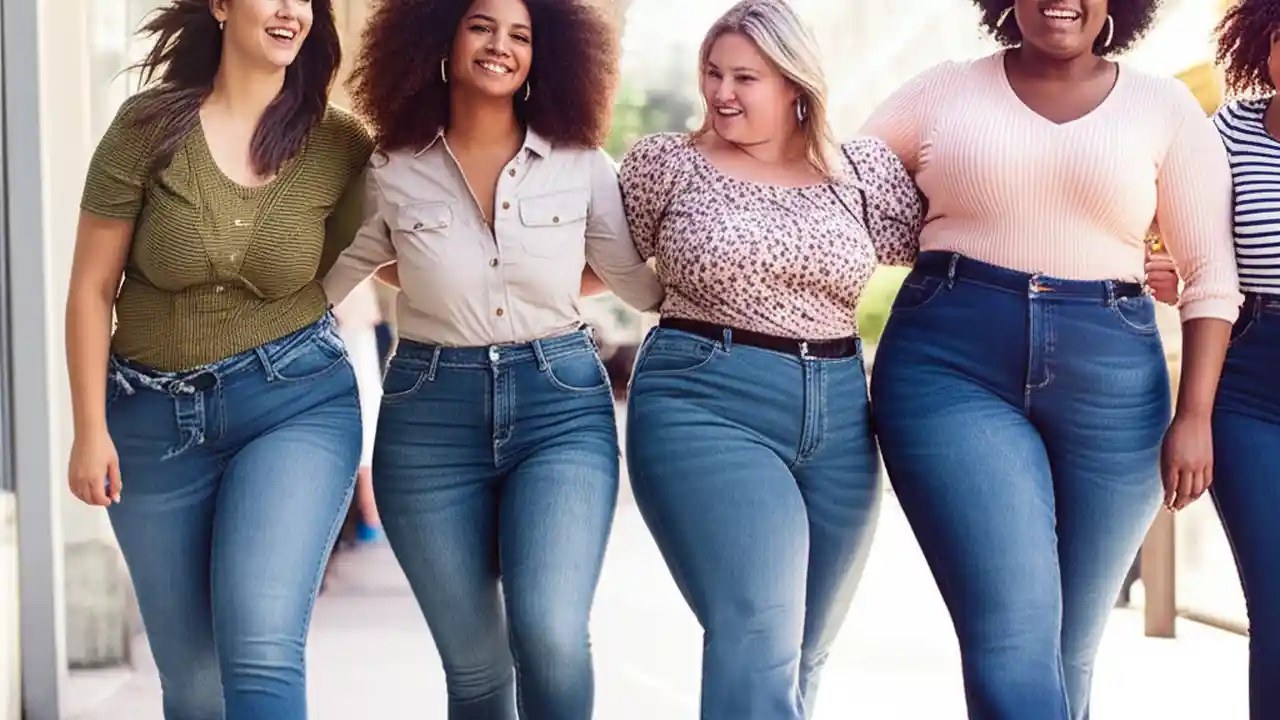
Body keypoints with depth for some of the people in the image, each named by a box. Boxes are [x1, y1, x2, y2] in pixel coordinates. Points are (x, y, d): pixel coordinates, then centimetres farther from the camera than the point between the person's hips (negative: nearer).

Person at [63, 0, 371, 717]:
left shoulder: (339, 144, -3)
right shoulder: (150, 124, -6)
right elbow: (92, 289, -1)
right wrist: (91, 429, -3)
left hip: (296, 402, -1)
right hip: (155, 417, 1)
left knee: (260, 647, -21)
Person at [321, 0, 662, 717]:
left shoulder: (582, 167, 1)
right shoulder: (392, 174, 1)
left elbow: (644, 286, 12)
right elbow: (319, 284, 12)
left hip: (562, 405, -1)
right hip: (431, 416, 1)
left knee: (550, 632, -22)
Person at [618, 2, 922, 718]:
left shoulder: (859, 169, 8)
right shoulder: (667, 162, 3)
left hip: (839, 420, 4)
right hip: (706, 405, -4)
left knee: (801, 653, 14)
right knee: (758, 644, -20)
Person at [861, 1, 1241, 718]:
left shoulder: (1165, 107, 8)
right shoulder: (942, 93, 8)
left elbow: (1212, 273, 7)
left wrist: (1194, 416, -2)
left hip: (1109, 383, 2)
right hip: (952, 365, -2)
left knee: (1068, 649, 9)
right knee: (1013, 635, -16)